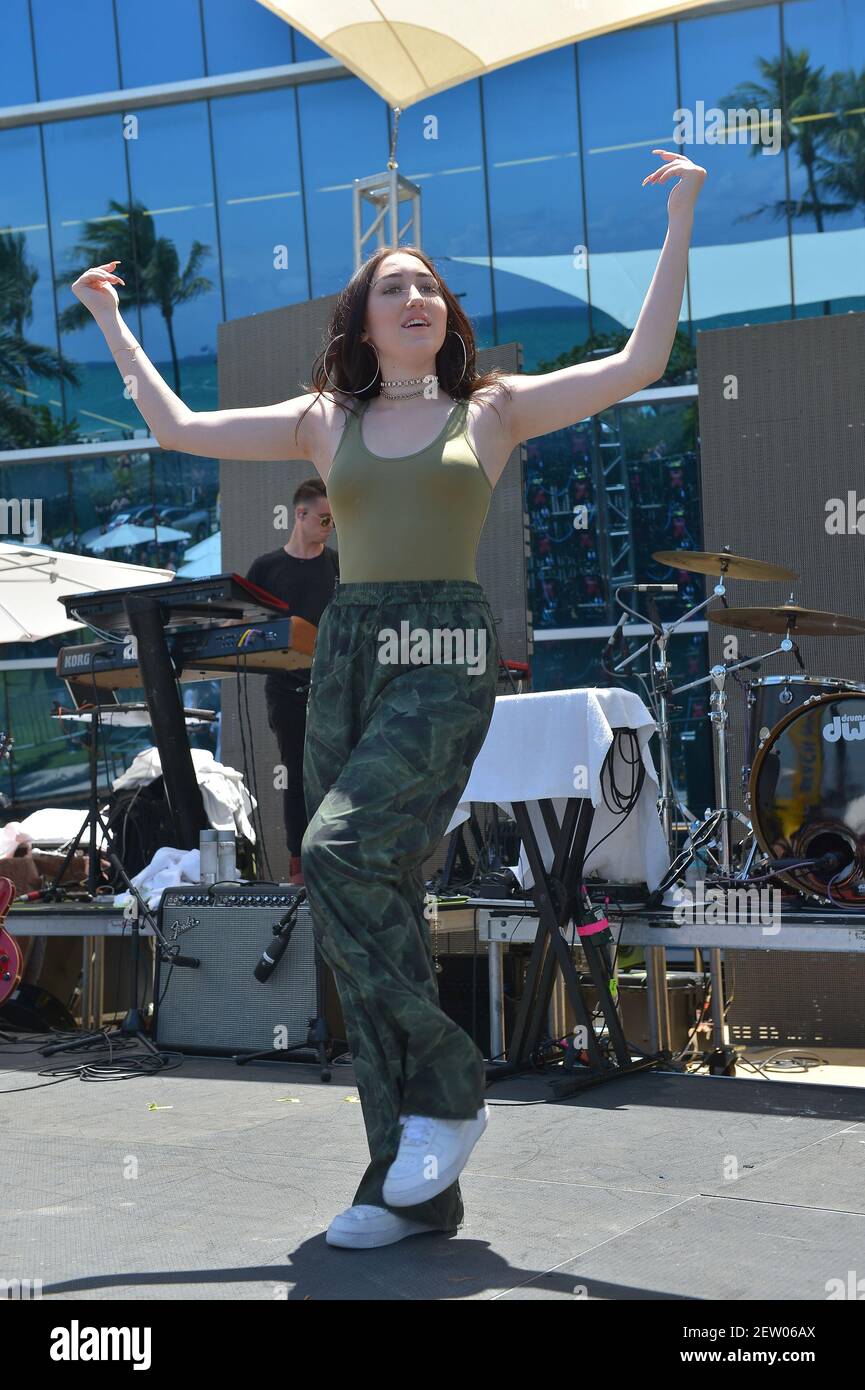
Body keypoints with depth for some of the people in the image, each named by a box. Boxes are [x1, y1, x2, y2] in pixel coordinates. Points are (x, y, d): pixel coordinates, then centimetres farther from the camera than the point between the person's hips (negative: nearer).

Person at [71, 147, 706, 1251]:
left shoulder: (492, 408, 9)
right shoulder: (324, 420, 17)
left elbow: (638, 365, 3)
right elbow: (178, 428, 18)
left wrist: (680, 221, 2)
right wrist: (111, 321, 22)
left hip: (445, 660, -4)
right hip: (346, 658, 4)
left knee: (339, 853, -26)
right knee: (372, 909, 1)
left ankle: (445, 1084, -9)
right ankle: (413, 1182, 7)